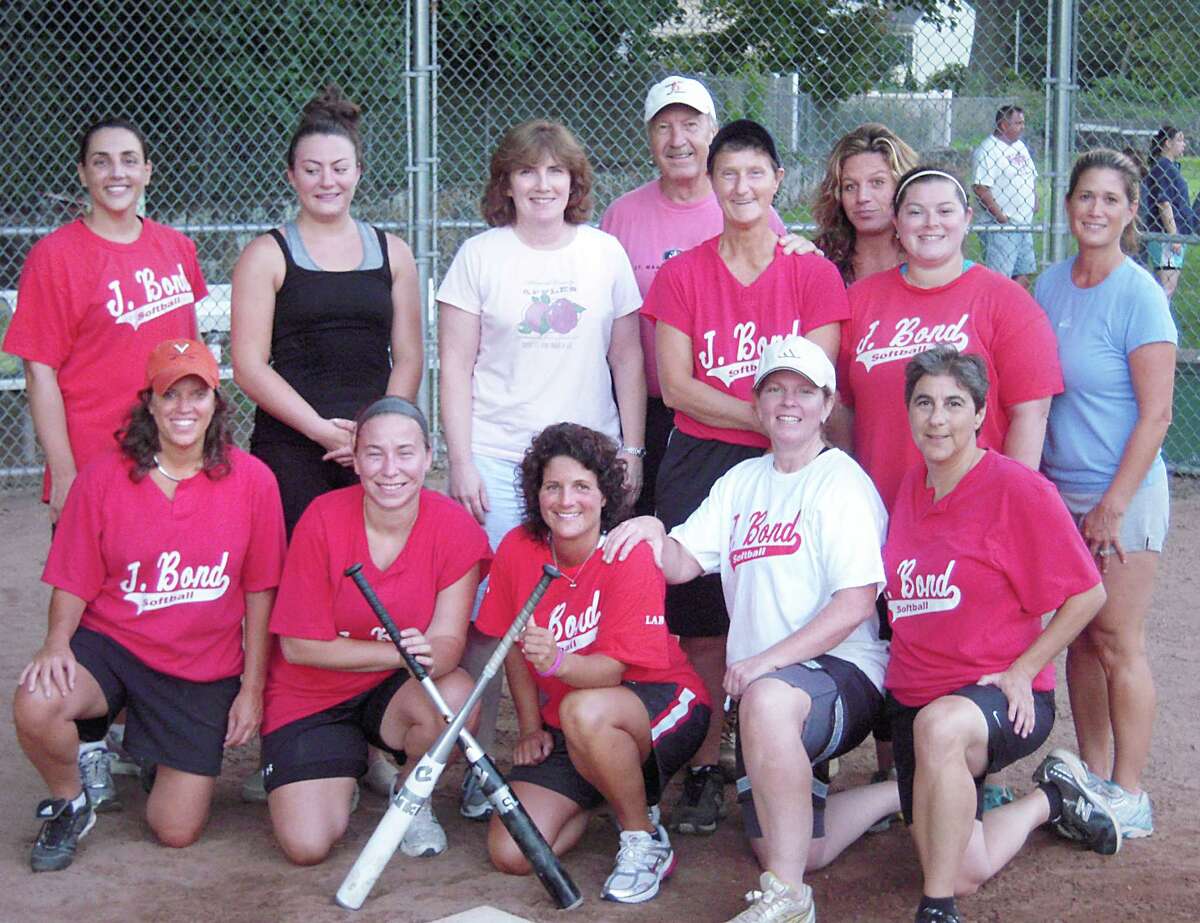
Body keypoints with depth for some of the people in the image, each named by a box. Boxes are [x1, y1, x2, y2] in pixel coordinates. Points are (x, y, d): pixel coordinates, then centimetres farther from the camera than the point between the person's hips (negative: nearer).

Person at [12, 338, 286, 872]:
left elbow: (260, 591, 0)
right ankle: (68, 806, 1)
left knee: (177, 832, -4)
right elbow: (73, 583, -2)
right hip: (110, 645, 0)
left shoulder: (251, 480, -6)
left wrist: (252, 687, 0)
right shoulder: (102, 478, -6)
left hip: (203, 672, 0)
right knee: (35, 705, -34)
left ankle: (159, 761, 35)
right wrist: (57, 642, -22)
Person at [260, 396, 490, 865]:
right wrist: (399, 652, -24)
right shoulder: (323, 519, -18)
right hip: (311, 698, -1)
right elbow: (299, 645, -14)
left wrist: (430, 656, -42)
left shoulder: (454, 528, -14)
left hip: (395, 691, 1)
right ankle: (342, 775, 19)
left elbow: (448, 639, -17)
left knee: (456, 696, -34)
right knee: (307, 846, -17)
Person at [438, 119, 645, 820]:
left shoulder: (605, 254, 9)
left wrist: (631, 451, 5)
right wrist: (461, 460, -5)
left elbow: (628, 360, 12)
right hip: (497, 460, -1)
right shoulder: (480, 256, 5)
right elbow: (455, 367, 2)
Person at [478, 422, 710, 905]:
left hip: (660, 704, -5)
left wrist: (557, 662, -45)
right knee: (510, 854, -9)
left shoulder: (631, 557, -21)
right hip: (564, 726, 5)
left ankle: (645, 840, -15)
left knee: (583, 711, -41)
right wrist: (531, 728, 2)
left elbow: (614, 667, -26)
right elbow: (514, 647, 7)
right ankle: (609, 793, 20)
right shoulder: (517, 549, -8)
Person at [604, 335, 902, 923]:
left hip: (841, 669, -7)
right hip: (759, 685, 7)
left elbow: (856, 603, -15)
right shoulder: (742, 481, 17)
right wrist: (654, 532, -9)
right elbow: (680, 565, 13)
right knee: (788, 850, 0)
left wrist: (767, 661, -21)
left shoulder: (842, 481, -5)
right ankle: (899, 794, 26)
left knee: (768, 700, -41)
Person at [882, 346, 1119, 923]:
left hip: (1001, 697, -6)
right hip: (914, 696, 6)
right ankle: (1050, 800, 33)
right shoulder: (911, 488, 7)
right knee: (966, 873, 1)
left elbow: (1088, 594, -9)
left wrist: (1021, 671, -13)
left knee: (940, 725, -41)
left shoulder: (1017, 488, -11)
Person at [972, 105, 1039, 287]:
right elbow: (980, 188, -20)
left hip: (1024, 224, 9)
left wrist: (1034, 200, 11)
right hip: (1001, 225, -9)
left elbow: (1032, 176, 28)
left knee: (1024, 272, 12)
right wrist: (999, 215, -19)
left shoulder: (1020, 146, 15)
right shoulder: (987, 150, -13)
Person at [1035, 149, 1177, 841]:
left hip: (1122, 493, -6)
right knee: (1079, 636, 11)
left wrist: (1114, 505, -15)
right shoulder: (1051, 285, 6)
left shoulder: (1139, 295, -12)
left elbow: (1156, 413, -13)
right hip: (1058, 490, 6)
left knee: (1117, 643, -1)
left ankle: (1130, 795, 9)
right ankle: (1092, 776, 23)